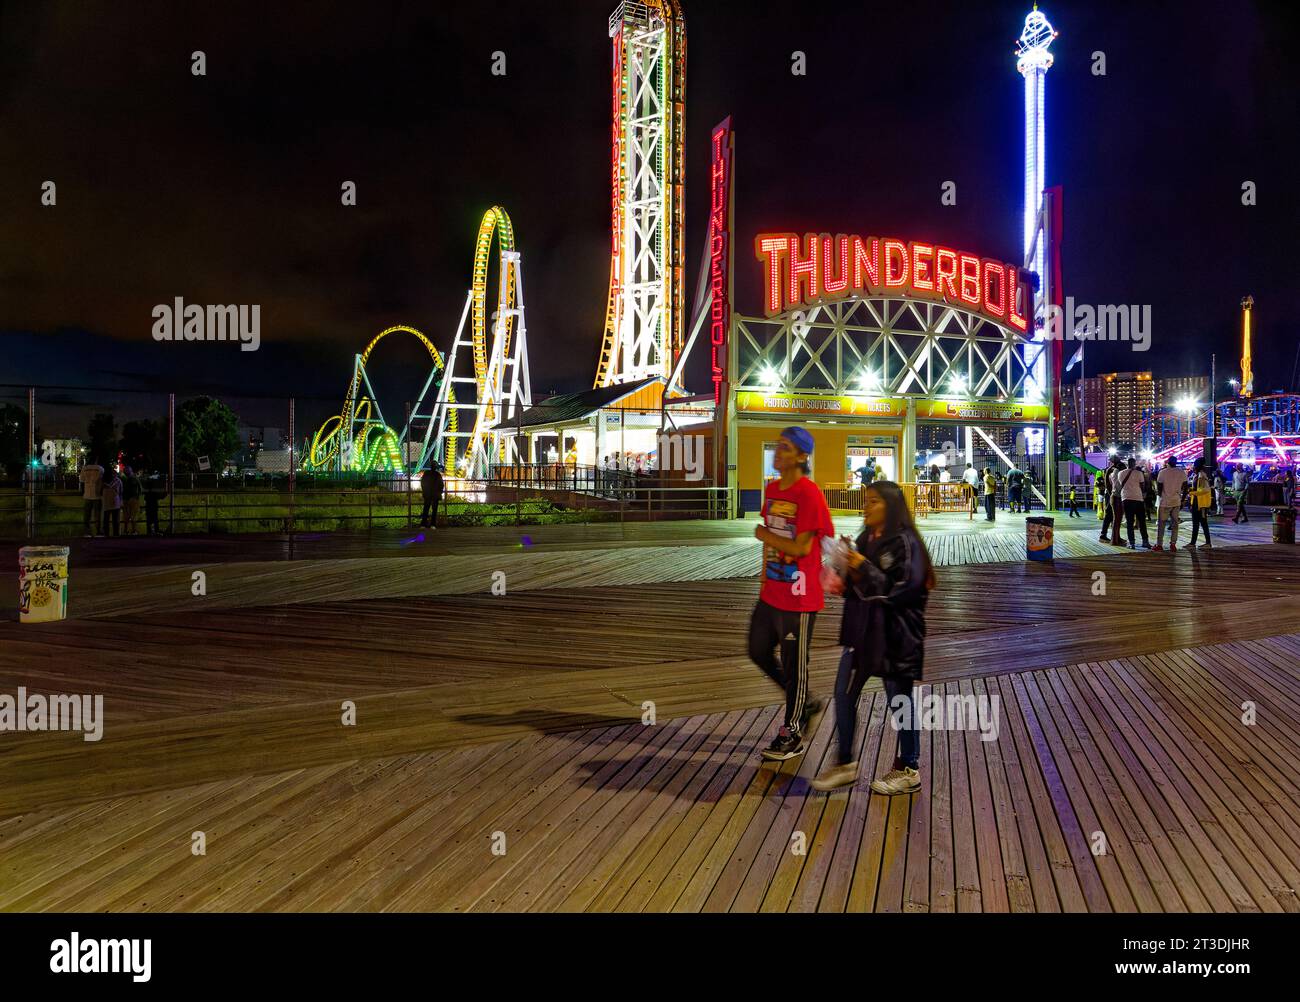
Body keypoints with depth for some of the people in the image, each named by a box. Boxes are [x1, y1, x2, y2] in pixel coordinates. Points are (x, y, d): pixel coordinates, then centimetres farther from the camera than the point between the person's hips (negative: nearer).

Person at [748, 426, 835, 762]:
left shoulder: (809, 494, -17)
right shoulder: (772, 489, 9)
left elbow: (802, 547, -21)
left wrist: (764, 534, -10)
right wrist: (765, 579, 15)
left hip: (798, 597, -9)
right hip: (771, 593, 9)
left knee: (794, 665, 4)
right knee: (759, 652, 18)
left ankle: (792, 736, 19)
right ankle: (804, 703, 37)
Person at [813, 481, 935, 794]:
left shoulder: (904, 543, -14)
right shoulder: (865, 540, 10)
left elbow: (901, 591, -21)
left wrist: (865, 569, -20)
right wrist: (848, 575, -4)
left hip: (894, 636, -8)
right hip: (862, 630, 8)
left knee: (899, 700, 6)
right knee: (844, 694, 9)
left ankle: (909, 770, 23)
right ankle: (845, 764, 22)